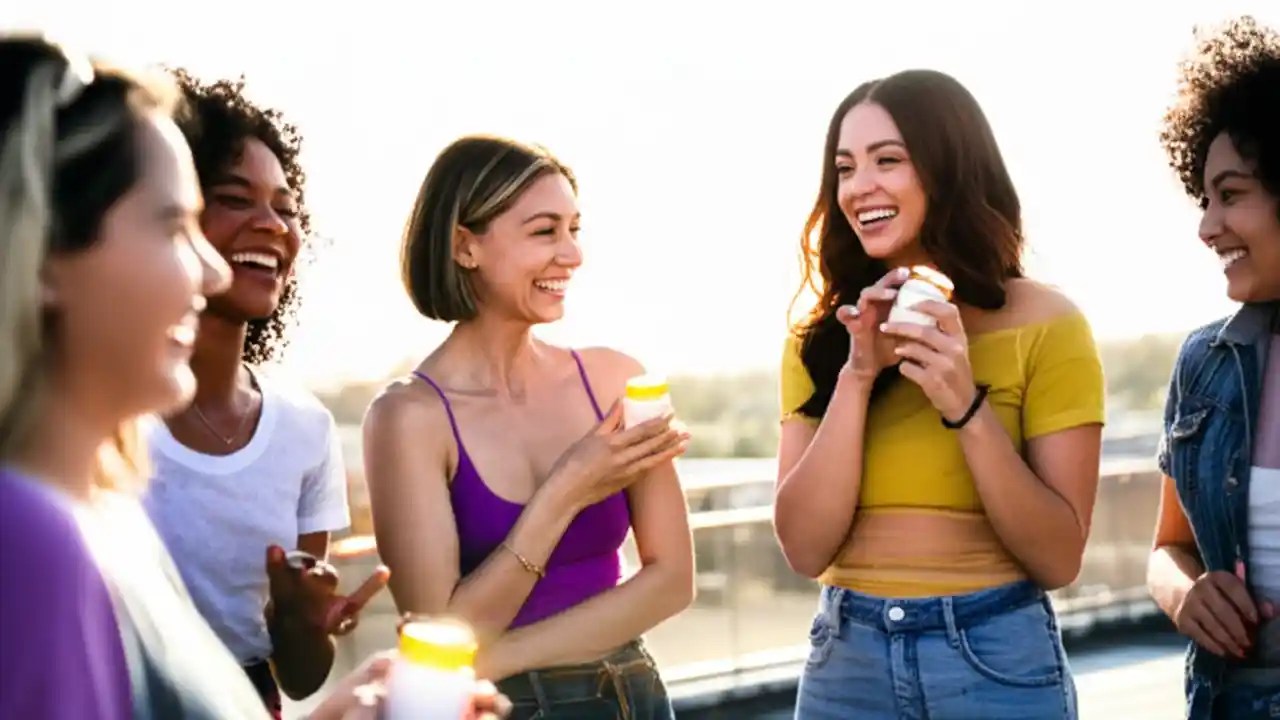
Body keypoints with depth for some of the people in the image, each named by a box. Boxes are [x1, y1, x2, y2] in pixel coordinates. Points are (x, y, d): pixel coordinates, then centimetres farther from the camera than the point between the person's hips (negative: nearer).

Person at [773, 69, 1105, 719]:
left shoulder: (1045, 324, -7)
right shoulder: (823, 337, 2)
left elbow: (1059, 558, -9)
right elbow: (805, 548, -6)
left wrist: (967, 408, -21)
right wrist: (856, 375, -15)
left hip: (996, 658, -3)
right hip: (845, 659, 3)